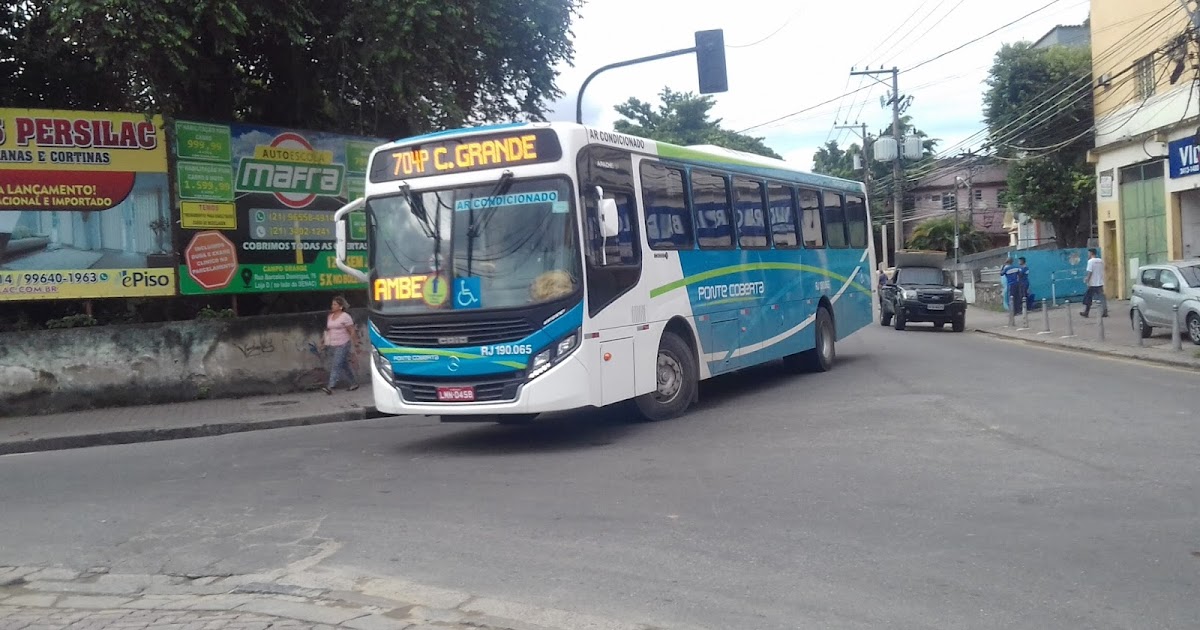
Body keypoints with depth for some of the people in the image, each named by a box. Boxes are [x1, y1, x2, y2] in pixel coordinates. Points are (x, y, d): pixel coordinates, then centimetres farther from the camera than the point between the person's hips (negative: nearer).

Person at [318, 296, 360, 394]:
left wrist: (355, 344, -10)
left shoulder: (345, 317, -8)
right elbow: (327, 331, 18)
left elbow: (352, 331, -8)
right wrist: (322, 342, 12)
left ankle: (330, 387, -20)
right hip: (333, 345, 7)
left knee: (336, 365, -14)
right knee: (344, 365, 12)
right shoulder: (330, 316, 12)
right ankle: (354, 383, 24)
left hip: (343, 345, -7)